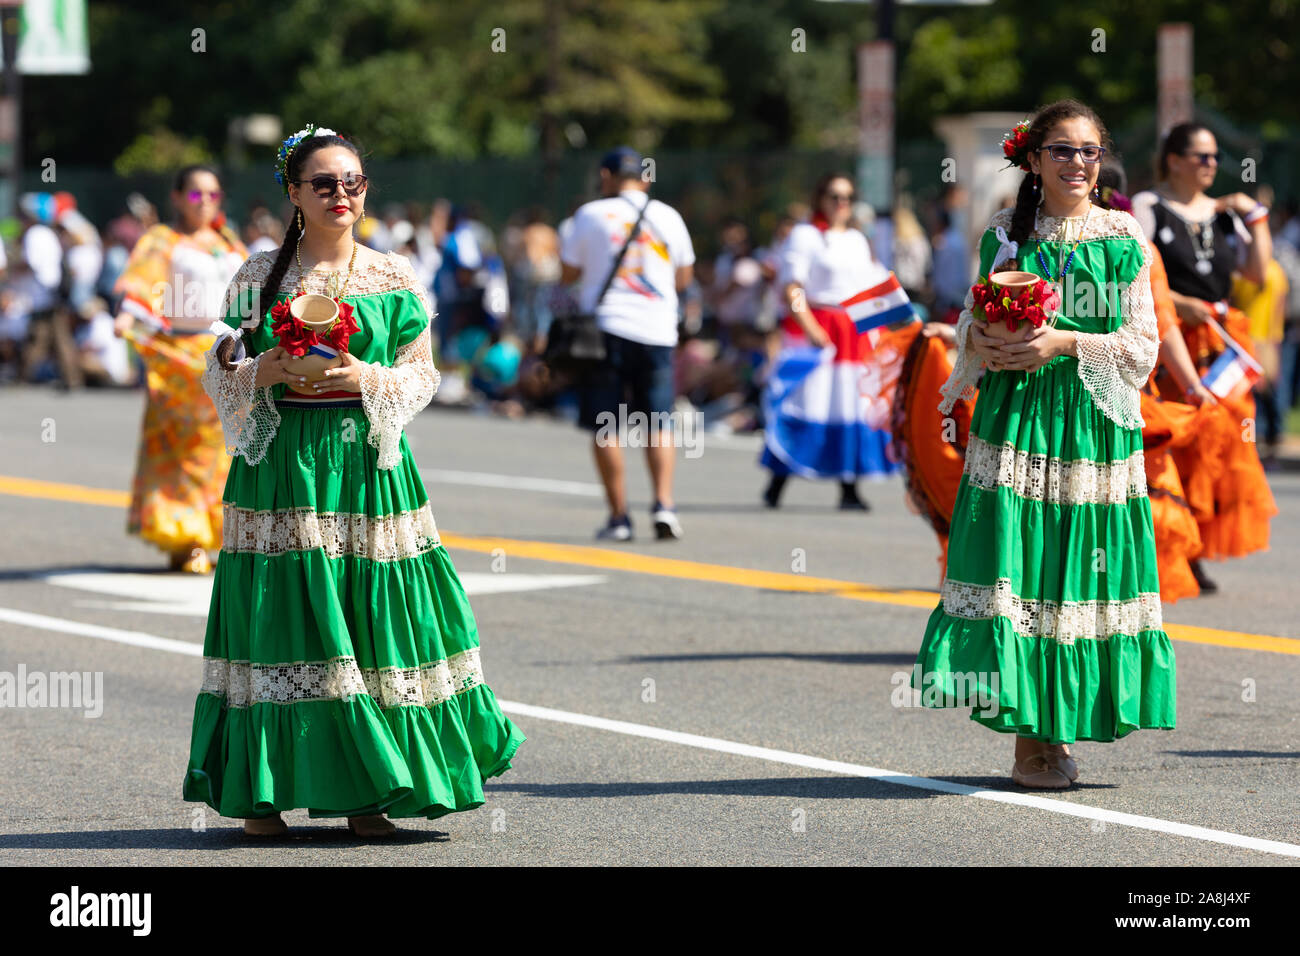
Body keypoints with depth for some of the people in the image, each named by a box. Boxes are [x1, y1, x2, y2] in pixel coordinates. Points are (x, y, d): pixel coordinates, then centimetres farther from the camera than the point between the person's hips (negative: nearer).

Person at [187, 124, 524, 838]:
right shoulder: (259, 276, 7)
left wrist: (367, 379, -11)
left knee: (371, 618, -3)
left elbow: (422, 373, 7)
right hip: (280, 464, -1)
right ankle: (262, 793, 4)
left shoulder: (393, 279, 7)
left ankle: (364, 794, 4)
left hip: (367, 462, 1)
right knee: (279, 618, -3)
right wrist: (267, 373, -12)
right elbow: (220, 370, 8)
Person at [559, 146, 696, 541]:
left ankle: (618, 516, 1)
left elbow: (568, 274, 5)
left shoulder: (590, 214, -1)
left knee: (606, 427, 4)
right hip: (656, 331, 2)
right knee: (659, 423, 9)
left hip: (605, 327, -2)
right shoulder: (668, 216, 6)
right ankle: (663, 501, -9)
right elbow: (684, 278, 13)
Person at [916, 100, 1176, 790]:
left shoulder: (1122, 239, 4)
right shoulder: (1003, 233, 9)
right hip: (1013, 417, 1)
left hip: (1093, 421, -1)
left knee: (1079, 566, -2)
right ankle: (1032, 735, -2)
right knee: (1012, 555, -8)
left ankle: (1058, 736, 8)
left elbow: (1142, 345, 0)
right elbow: (973, 319, 15)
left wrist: (1064, 343, -13)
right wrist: (980, 342, -8)